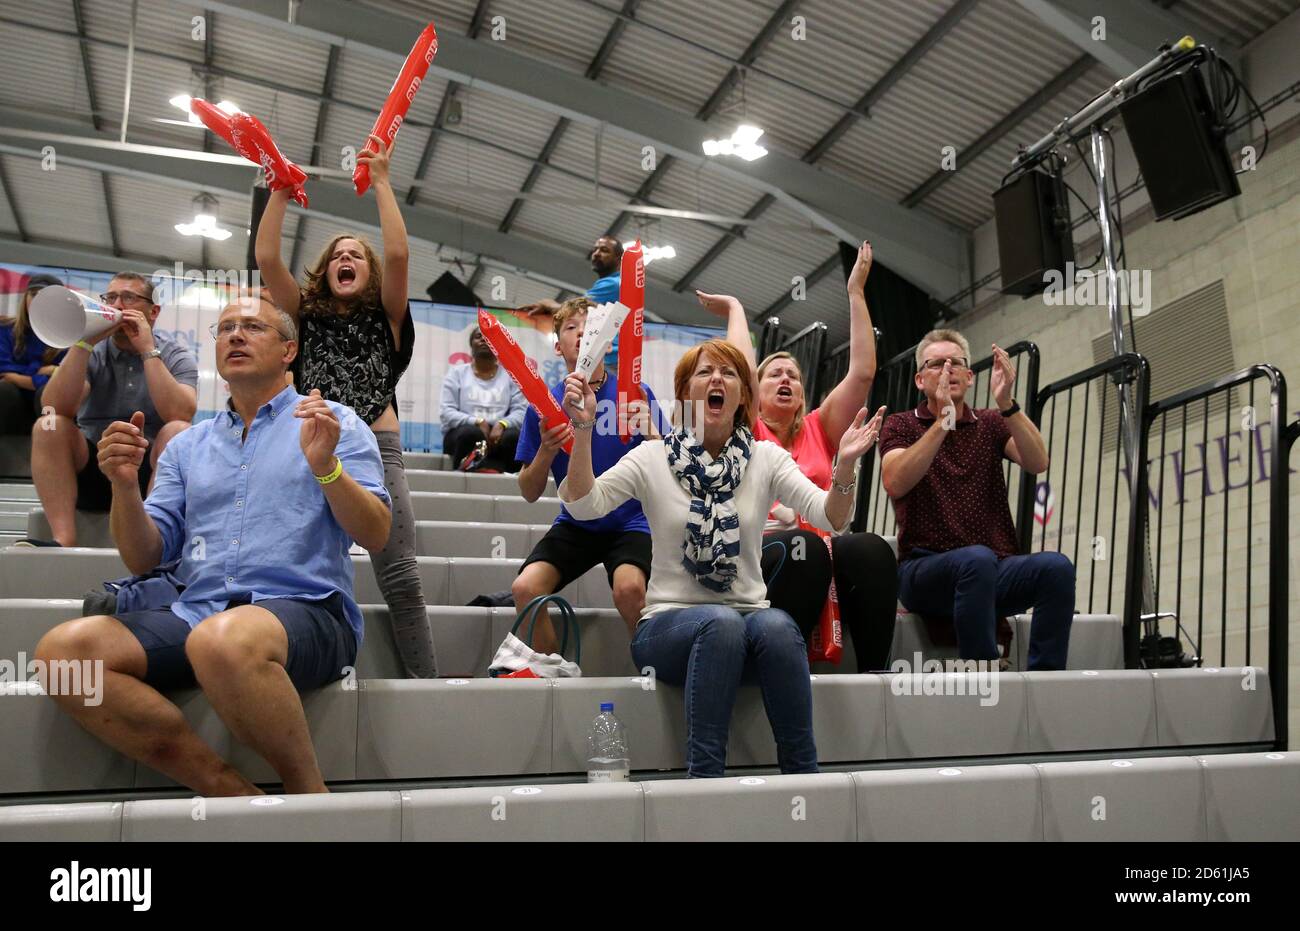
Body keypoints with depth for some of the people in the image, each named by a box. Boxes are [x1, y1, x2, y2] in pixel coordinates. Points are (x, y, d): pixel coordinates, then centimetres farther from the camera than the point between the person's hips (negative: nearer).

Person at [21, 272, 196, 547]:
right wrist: (85, 343, -17)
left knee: (178, 432, -29)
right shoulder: (92, 352, 7)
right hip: (90, 467, 2)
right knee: (48, 425, -21)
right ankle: (63, 541, -31)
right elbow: (54, 408, -12)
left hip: (150, 473, -2)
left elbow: (181, 414, -20)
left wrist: (148, 350, -16)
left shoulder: (177, 357, 2)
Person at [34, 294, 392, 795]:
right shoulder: (187, 445, 23)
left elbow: (376, 535, -1)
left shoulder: (335, 423, 10)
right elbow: (144, 560, 15)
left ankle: (309, 793, -16)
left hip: (304, 612, -5)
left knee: (225, 639, -38)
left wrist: (325, 466, -17)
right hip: (196, 615, 5)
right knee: (62, 648, -20)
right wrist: (125, 486, -2)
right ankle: (234, 791, -18)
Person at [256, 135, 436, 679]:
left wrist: (381, 183, -1)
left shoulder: (386, 318, 12)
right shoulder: (307, 316, 17)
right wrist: (281, 190, 4)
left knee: (399, 575, -6)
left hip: (376, 449, -2)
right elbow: (266, 258, 5)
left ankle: (426, 681, 0)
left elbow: (397, 254, -4)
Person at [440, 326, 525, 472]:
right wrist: (477, 422, -17)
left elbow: (521, 411, 2)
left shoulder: (510, 375, 14)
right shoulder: (457, 373, 12)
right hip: (463, 432, -1)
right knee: (471, 433, -37)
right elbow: (446, 412, 0)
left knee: (514, 436, -34)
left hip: (498, 434, 1)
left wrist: (503, 424, -21)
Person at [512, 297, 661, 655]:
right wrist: (547, 451, -17)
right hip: (575, 523, 2)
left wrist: (648, 431, -23)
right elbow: (529, 492, 2)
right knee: (525, 588, -21)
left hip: (632, 520, -2)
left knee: (629, 588, -31)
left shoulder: (635, 393, -4)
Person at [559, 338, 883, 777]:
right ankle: (704, 774, -28)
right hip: (669, 623, -2)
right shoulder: (653, 457, 3)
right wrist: (583, 431, -25)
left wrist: (845, 465, -27)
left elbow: (829, 517, -7)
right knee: (721, 621, -36)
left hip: (748, 619, 2)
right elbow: (585, 506, -12)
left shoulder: (767, 458, 6)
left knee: (776, 624, -33)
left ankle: (804, 774, -22)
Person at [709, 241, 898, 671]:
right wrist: (735, 310, 21)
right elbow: (740, 367, 4)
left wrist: (856, 290, 18)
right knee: (800, 548, -38)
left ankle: (873, 672, -29)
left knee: (871, 549, -31)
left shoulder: (818, 431, 23)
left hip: (821, 546, 3)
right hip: (755, 552, -3)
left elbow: (862, 372, 15)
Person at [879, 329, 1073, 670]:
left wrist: (1007, 403, -18)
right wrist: (943, 420, -20)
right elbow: (895, 484, -13)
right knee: (977, 559, -36)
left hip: (995, 569, 4)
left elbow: (1037, 463, -4)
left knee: (1056, 567, -26)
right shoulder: (901, 426, 9)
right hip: (925, 569, -3)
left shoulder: (991, 424, 17)